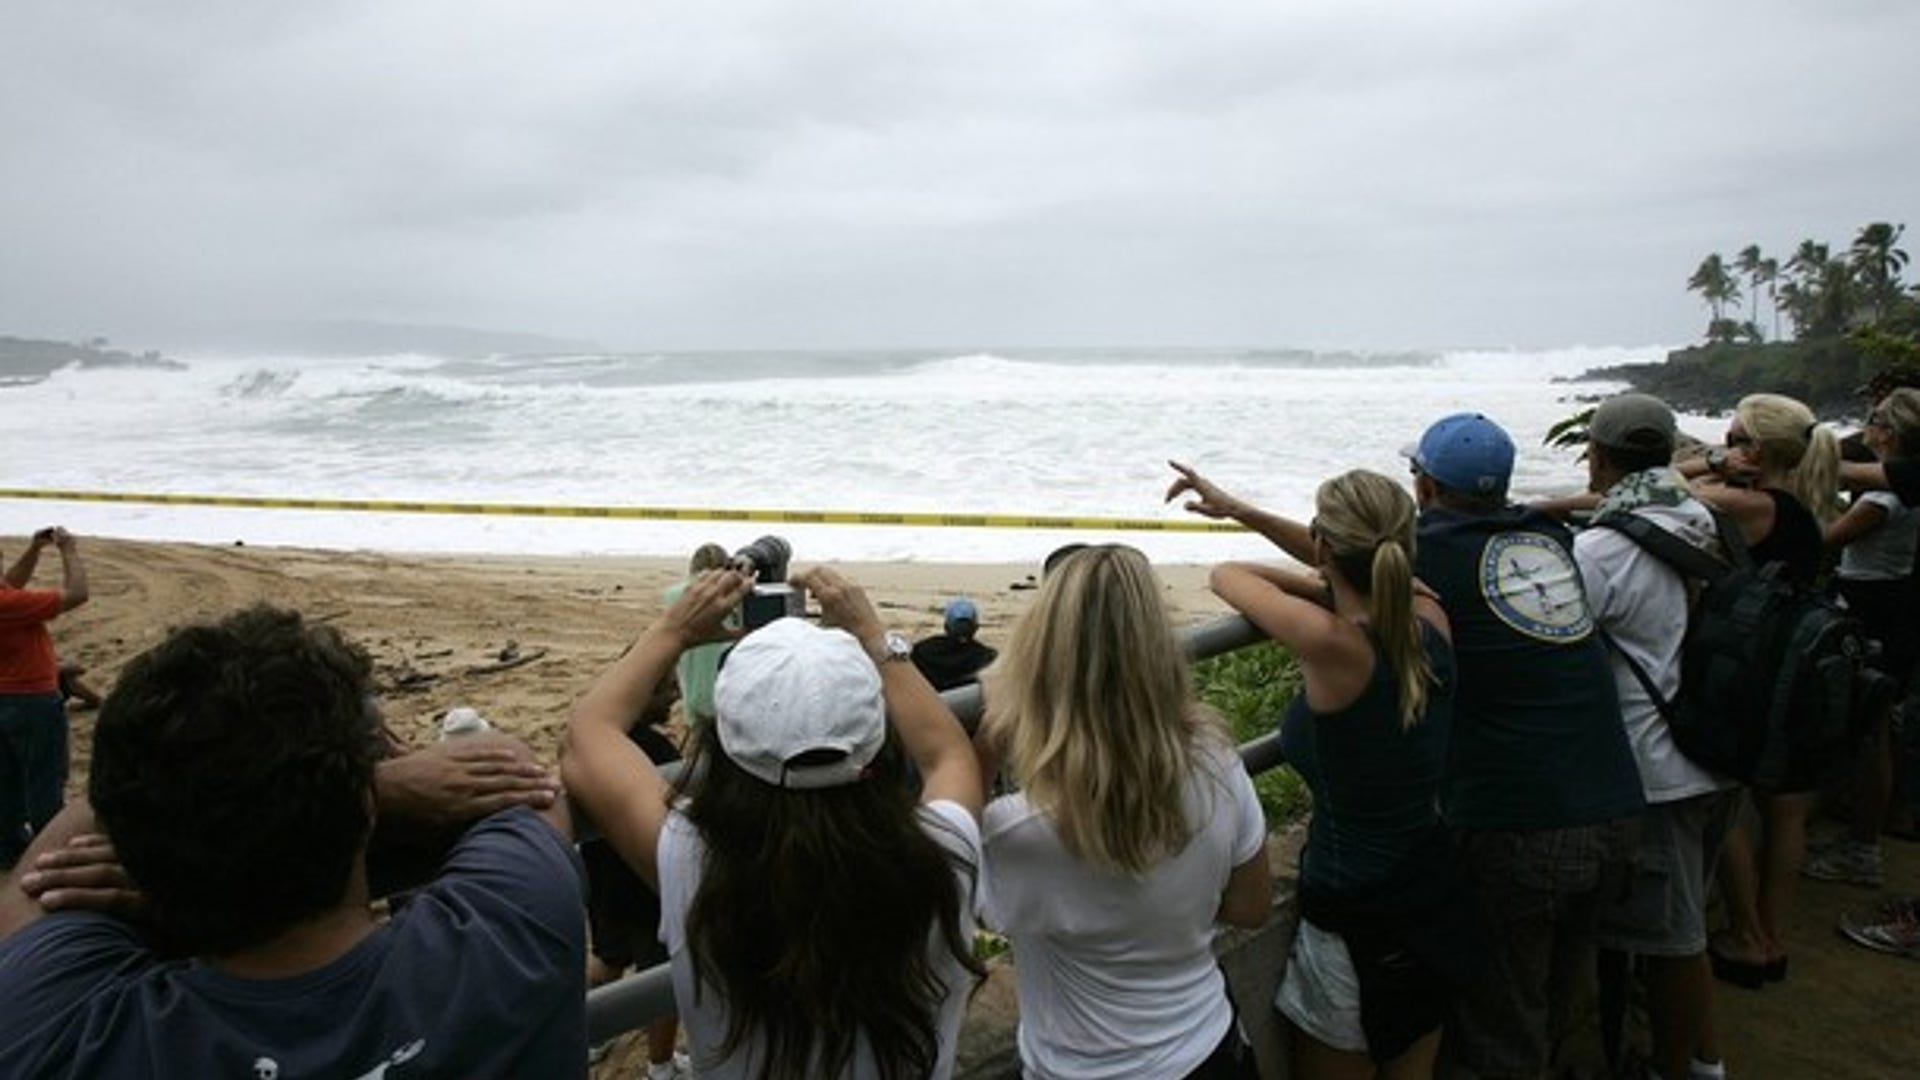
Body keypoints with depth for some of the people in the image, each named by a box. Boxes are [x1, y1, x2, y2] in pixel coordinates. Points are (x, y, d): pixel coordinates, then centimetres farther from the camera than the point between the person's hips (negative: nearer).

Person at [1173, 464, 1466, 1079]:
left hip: (1357, 932, -7)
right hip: (1439, 907, 7)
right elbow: (1361, 567, 12)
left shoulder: (1332, 644, -27)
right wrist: (1236, 509, 19)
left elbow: (1228, 575, -12)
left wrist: (1302, 584, 4)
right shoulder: (1431, 621, -7)